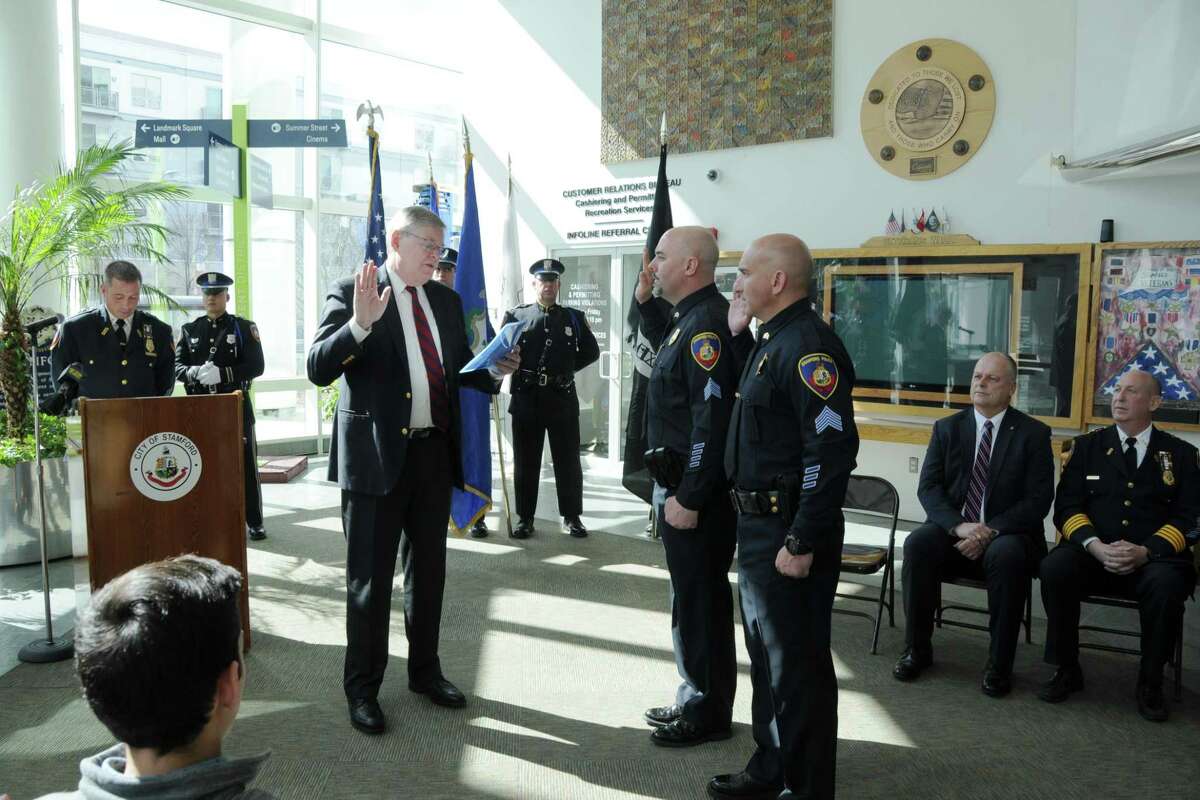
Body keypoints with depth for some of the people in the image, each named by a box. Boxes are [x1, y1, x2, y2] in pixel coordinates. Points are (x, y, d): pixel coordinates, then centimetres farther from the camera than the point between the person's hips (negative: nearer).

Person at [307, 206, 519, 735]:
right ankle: (362, 688, 22)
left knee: (428, 570, 17)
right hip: (378, 455, -5)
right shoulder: (352, 293, -7)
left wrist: (496, 370, -2)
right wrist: (360, 323, -30)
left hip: (434, 452, 6)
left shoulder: (446, 300, 10)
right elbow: (319, 369, -16)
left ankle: (425, 671, 35)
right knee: (370, 577, 5)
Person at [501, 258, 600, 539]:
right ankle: (525, 518, 16)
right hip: (526, 398, 0)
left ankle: (572, 517, 18)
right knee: (525, 462, 6)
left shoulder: (574, 317, 7)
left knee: (568, 461, 7)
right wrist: (519, 371, -13)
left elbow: (591, 352, 14)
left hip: (563, 398, 1)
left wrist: (567, 369, 5)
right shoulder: (516, 316, 4)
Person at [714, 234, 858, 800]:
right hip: (758, 524, 11)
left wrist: (802, 543, -24)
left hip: (789, 532, -11)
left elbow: (832, 451, -25)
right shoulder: (771, 341, 14)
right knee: (766, 653, 21)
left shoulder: (809, 345, -19)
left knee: (796, 665, 3)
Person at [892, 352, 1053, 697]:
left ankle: (999, 664, -19)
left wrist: (990, 531, -21)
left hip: (1006, 535, -2)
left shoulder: (1033, 433, 2)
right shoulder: (946, 428, 9)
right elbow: (928, 488, 0)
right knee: (918, 543, -28)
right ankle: (917, 649, -12)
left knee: (1007, 554, -35)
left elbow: (1039, 500, -7)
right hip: (952, 530, 2)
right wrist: (959, 526, -19)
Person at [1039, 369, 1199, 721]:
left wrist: (1146, 552, -16)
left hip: (1154, 559, 0)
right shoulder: (1088, 445, 12)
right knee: (1055, 568, -30)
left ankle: (1150, 682, -10)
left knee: (1167, 583, -34)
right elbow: (1066, 507, 5)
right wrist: (1094, 545, -15)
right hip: (1092, 553, 1)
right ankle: (1067, 670, -11)